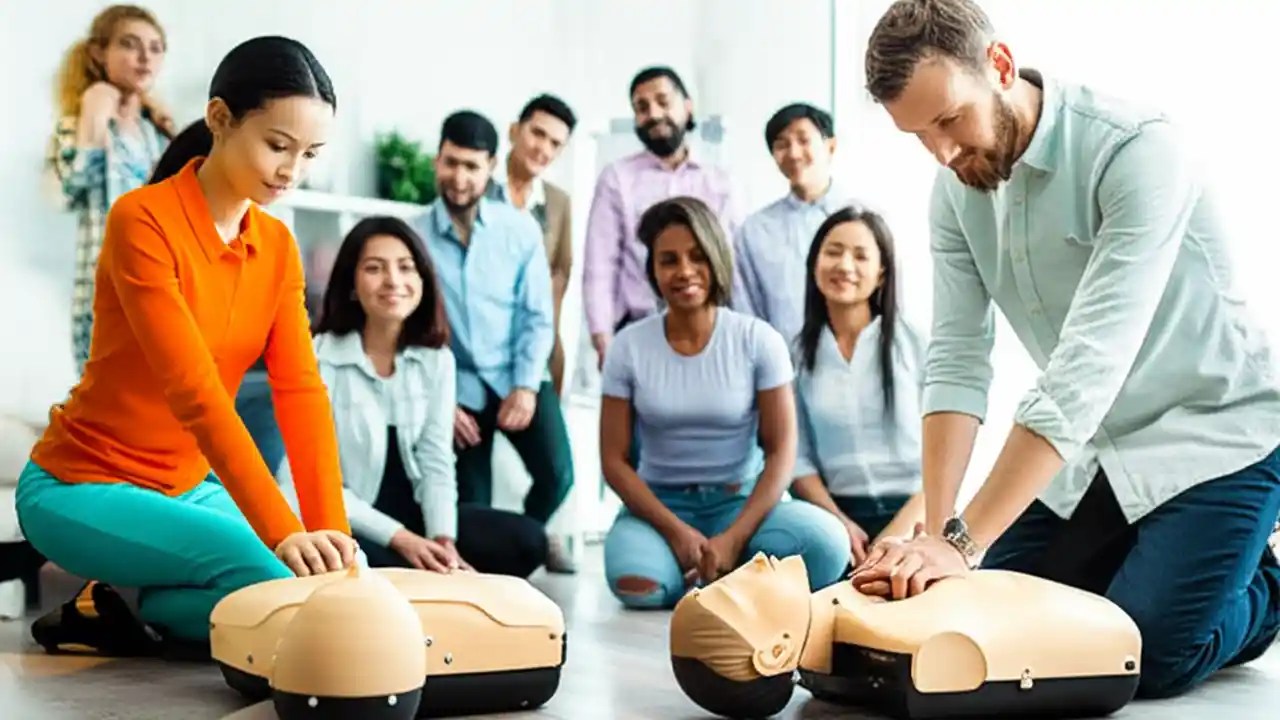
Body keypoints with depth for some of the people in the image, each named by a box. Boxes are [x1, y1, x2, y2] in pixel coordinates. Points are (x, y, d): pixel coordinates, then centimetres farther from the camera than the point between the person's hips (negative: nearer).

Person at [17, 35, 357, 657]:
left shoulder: (278, 247, 1)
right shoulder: (142, 221, -21)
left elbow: (302, 392, -8)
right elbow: (194, 391, -30)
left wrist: (332, 528, -20)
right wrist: (283, 530, -37)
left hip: (191, 487, 7)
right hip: (82, 487, -7)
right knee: (274, 578, -28)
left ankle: (137, 612, 3)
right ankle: (111, 611, -4)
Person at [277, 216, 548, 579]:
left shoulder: (436, 359, 3)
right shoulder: (320, 358, -13)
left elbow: (437, 461, -2)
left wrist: (443, 539, -20)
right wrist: (399, 538, -22)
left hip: (411, 512, 5)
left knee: (527, 540, -13)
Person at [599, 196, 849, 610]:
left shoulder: (758, 341, -5)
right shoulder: (629, 348, -2)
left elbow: (781, 452, -7)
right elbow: (614, 460, -3)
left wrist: (733, 539, -20)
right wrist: (676, 531, -17)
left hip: (739, 501, 0)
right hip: (661, 504, 0)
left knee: (826, 544, -31)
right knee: (635, 583, -35)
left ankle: (713, 584, -6)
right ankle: (719, 579, -1)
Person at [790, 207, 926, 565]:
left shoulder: (916, 342, 2)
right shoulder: (798, 353, 8)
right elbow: (797, 458, 4)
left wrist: (902, 528, -12)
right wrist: (838, 522, -11)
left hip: (914, 513, -2)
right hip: (838, 514, 2)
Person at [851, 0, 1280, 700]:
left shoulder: (1135, 150, -28)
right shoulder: (957, 189, -5)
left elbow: (1090, 366, -35)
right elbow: (956, 360, -9)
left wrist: (963, 541, -39)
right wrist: (935, 533, -22)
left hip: (1211, 436, -6)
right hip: (1087, 450, 7)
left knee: (1146, 658, -17)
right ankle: (1146, 562, 25)